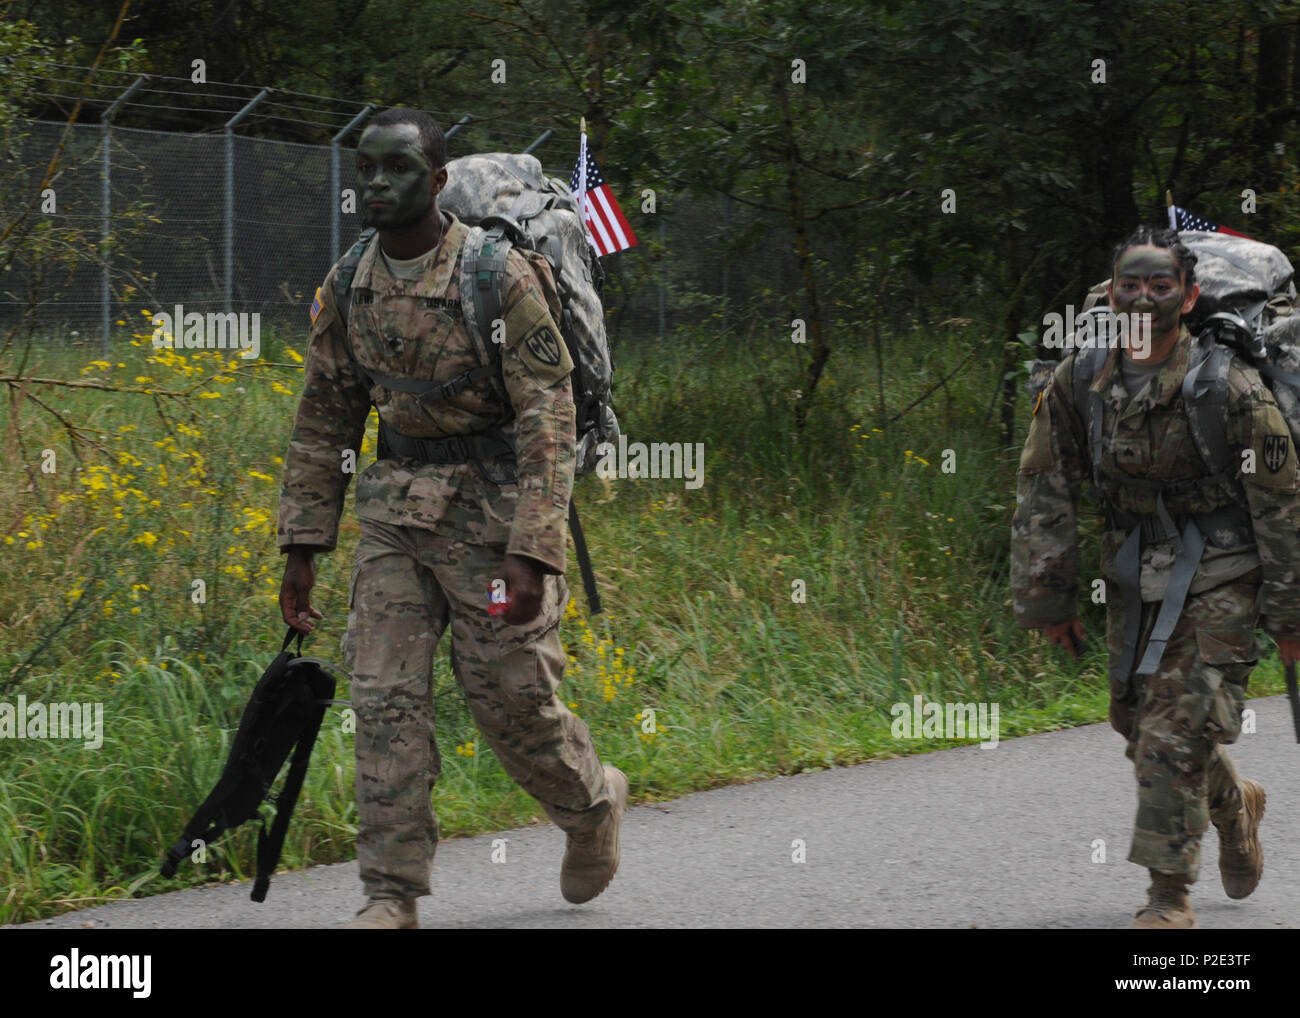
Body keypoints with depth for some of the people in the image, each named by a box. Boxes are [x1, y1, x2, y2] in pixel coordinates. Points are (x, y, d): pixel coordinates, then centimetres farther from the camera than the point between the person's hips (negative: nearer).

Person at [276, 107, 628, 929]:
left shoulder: (501, 279, -15)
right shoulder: (348, 288, 4)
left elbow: (549, 419, -17)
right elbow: (324, 420, 13)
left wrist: (532, 550, -24)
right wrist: (302, 549, 10)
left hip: (492, 509, -5)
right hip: (396, 511, 5)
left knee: (512, 698, 1)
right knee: (386, 696, -5)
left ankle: (593, 805, 31)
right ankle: (392, 895, -3)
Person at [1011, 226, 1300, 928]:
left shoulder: (1229, 388, -16)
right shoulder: (1078, 382, -4)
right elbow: (1043, 493, 3)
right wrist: (1048, 598, 2)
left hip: (1216, 578, -5)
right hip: (1132, 574, 5)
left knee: (1178, 730, -13)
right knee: (1138, 721, 12)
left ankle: (1169, 895, -6)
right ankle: (1234, 806, 41)